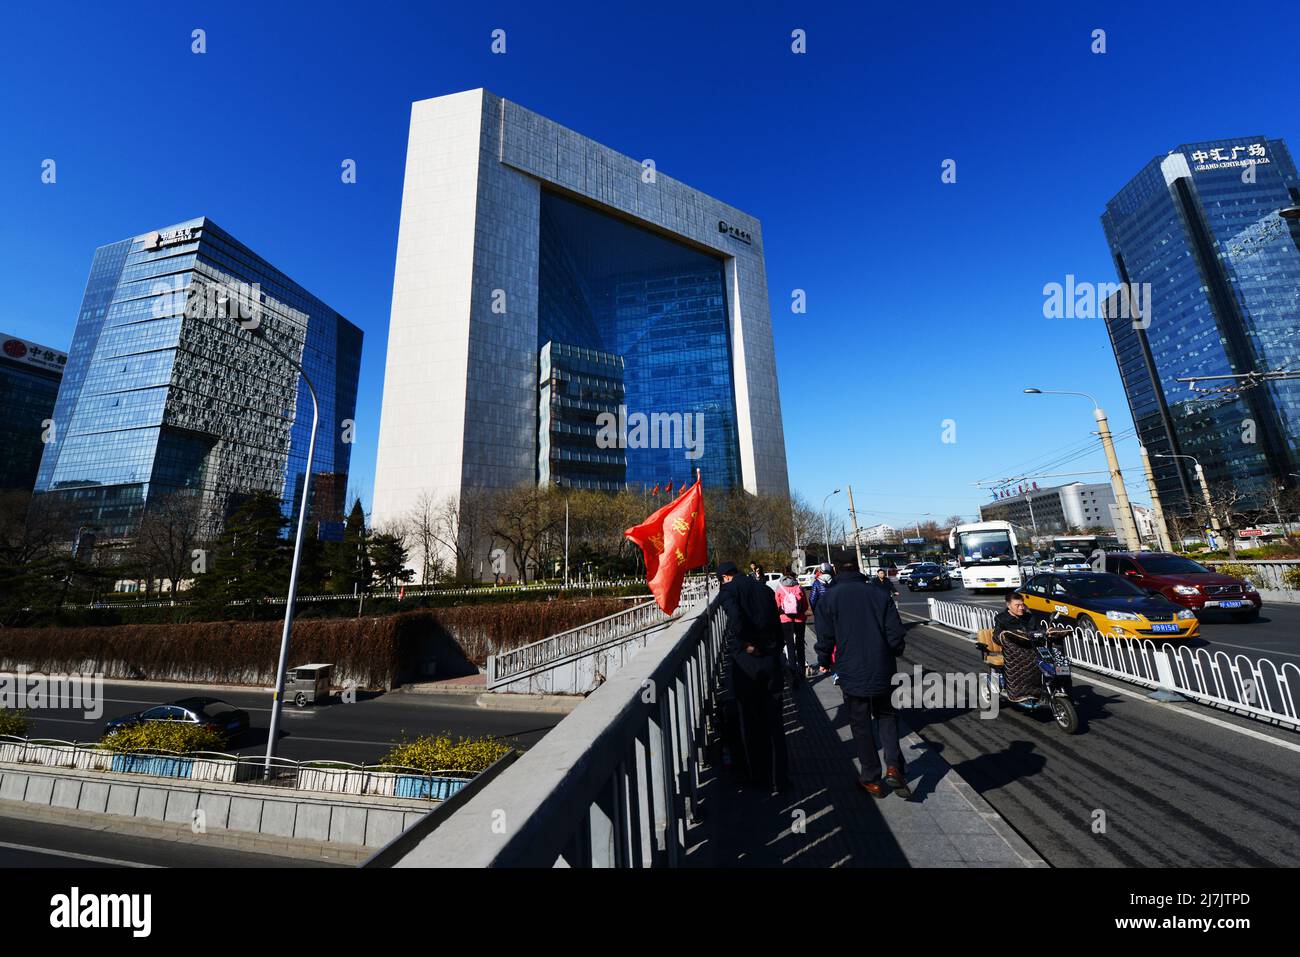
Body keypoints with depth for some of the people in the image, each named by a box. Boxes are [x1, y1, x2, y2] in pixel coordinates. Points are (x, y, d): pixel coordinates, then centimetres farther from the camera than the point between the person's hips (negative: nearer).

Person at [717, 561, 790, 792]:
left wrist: (746, 645, -17)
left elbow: (735, 617, -28)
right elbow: (776, 623, 7)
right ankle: (779, 777, 24)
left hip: (744, 662, -4)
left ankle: (759, 777, 27)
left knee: (750, 723, 13)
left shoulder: (727, 590, -8)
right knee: (774, 722, 15)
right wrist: (776, 647, 12)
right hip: (771, 660, 4)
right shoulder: (764, 589, 6)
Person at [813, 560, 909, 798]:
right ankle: (893, 767, 6)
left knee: (861, 725, 13)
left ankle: (871, 779, 21)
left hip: (851, 673, -2)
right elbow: (896, 634, -1)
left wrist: (824, 663, 11)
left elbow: (825, 638, -7)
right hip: (883, 671, 2)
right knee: (886, 715, 22)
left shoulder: (829, 598, -4)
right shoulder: (879, 594, 1)